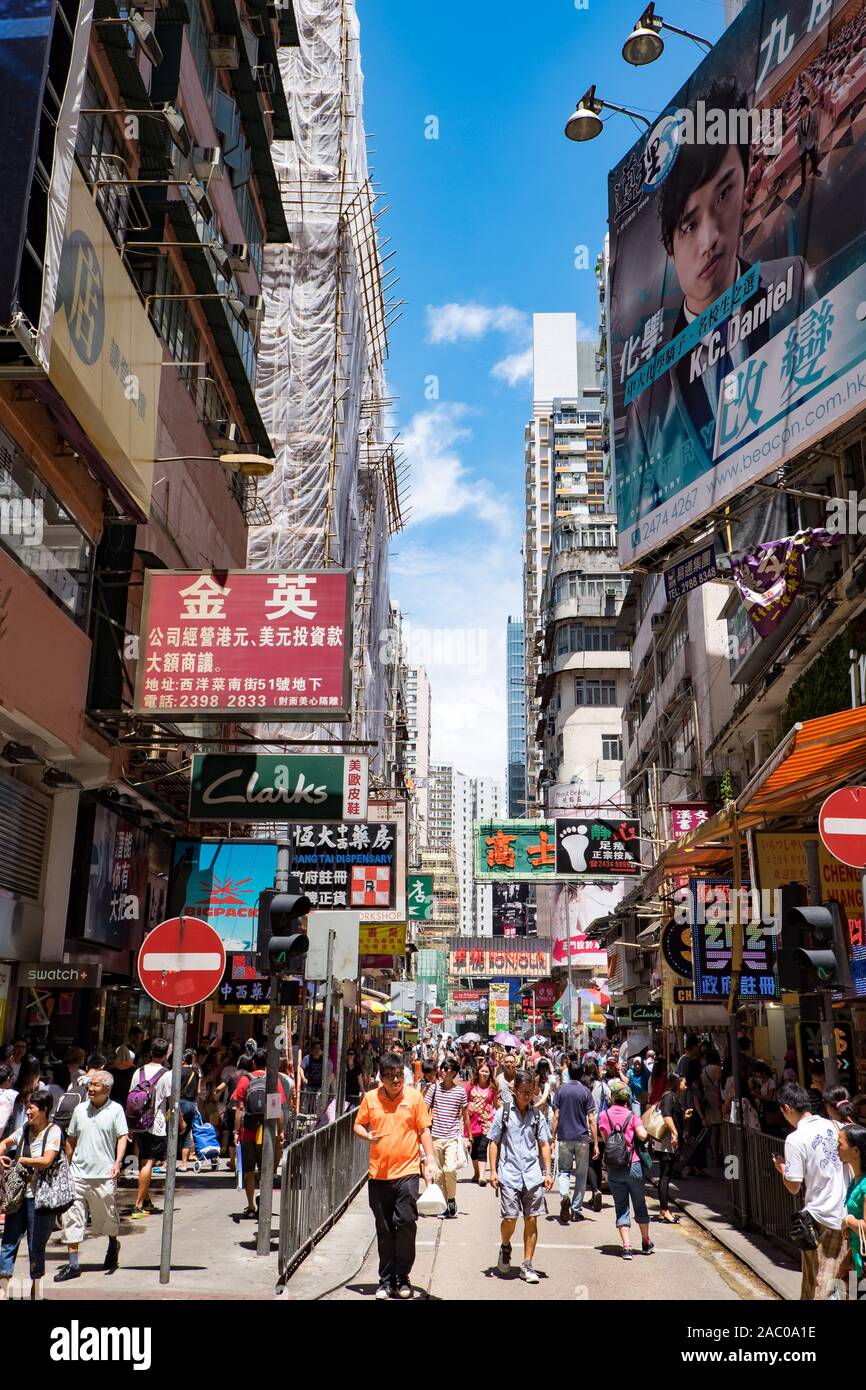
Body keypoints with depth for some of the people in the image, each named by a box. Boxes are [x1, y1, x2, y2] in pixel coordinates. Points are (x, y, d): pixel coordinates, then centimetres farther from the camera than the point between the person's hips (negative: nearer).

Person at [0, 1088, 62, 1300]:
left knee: (36, 1247, 4)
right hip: (19, 1194, 5)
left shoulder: (53, 1131, -9)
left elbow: (46, 1161, -21)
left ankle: (36, 1290, 18)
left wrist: (19, 1160, -12)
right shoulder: (25, 1129, 8)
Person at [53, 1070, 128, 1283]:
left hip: (105, 1175, -3)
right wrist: (68, 1165, 14)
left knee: (108, 1217, 10)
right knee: (72, 1218, 0)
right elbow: (70, 1139, 15)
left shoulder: (116, 1110, -4)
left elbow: (122, 1137, -6)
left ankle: (113, 1245, 39)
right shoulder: (80, 1109, 7)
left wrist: (118, 1162, -19)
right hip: (78, 1174, 3)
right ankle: (72, 1264, 8)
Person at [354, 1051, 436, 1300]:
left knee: (406, 1223, -7)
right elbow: (358, 1125, 11)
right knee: (384, 1229, 9)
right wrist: (367, 1136, -10)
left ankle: (403, 1278, 9)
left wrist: (429, 1159, -6)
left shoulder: (414, 1097, 0)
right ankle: (386, 1280, 20)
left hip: (406, 1171, -2)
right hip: (378, 1173, 2)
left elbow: (424, 1130, 3)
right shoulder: (370, 1098, 3)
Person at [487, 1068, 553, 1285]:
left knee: (531, 1220, 2)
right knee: (510, 1218, -7)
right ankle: (505, 1247, 24)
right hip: (509, 1174, -2)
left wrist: (548, 1172, 5)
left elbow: (544, 1144, 12)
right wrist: (493, 1171, -3)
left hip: (533, 1175, 2)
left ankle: (527, 1266, 13)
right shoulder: (504, 1112, 1)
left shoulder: (537, 1114, 8)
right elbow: (494, 1143, 4)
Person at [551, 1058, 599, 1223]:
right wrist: (595, 1143, -2)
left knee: (564, 1171, 12)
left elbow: (556, 1116, -1)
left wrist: (553, 1137, 6)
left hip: (564, 1137, 1)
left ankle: (564, 1196, -16)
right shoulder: (586, 1091, -4)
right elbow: (591, 1119, -6)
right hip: (582, 1138, -1)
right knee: (581, 1174, 11)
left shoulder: (561, 1090, 0)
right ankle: (576, 1210, 15)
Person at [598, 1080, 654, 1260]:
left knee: (621, 1207, 7)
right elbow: (643, 1135, -16)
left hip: (613, 1169, 1)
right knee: (640, 1205, 15)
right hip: (633, 1165, -1)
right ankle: (646, 1242, 28)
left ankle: (626, 1246, -1)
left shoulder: (604, 1116, -2)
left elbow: (605, 1138, -3)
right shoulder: (631, 1116, -7)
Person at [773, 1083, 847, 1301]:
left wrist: (781, 1167, 4)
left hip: (820, 1218, -6)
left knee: (820, 1284, 8)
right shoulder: (832, 1126, -1)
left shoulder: (795, 1140, -18)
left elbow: (793, 1187, -14)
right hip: (844, 1214, 6)